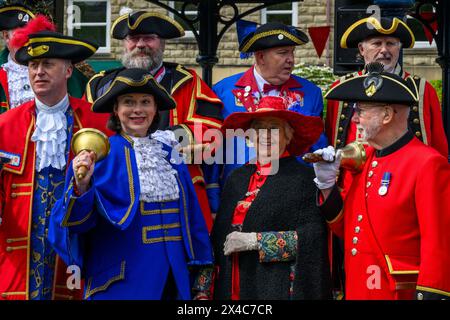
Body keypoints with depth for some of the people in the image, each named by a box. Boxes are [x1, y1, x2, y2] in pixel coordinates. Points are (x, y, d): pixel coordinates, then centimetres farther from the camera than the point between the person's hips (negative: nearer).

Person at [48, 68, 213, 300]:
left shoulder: (167, 151, 8)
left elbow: (191, 215, 13)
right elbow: (78, 220, -11)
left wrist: (197, 279, 12)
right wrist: (81, 186, -30)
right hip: (121, 280, -5)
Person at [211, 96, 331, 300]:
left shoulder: (303, 177, -4)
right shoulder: (236, 178, 13)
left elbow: (312, 236, -14)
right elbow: (218, 236, 13)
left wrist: (255, 240, -14)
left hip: (278, 289, -5)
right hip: (232, 288, 5)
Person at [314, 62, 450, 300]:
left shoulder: (428, 164, -14)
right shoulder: (364, 160, 10)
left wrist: (427, 294, -19)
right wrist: (327, 184, 3)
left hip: (401, 293, -7)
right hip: (358, 291, 8)